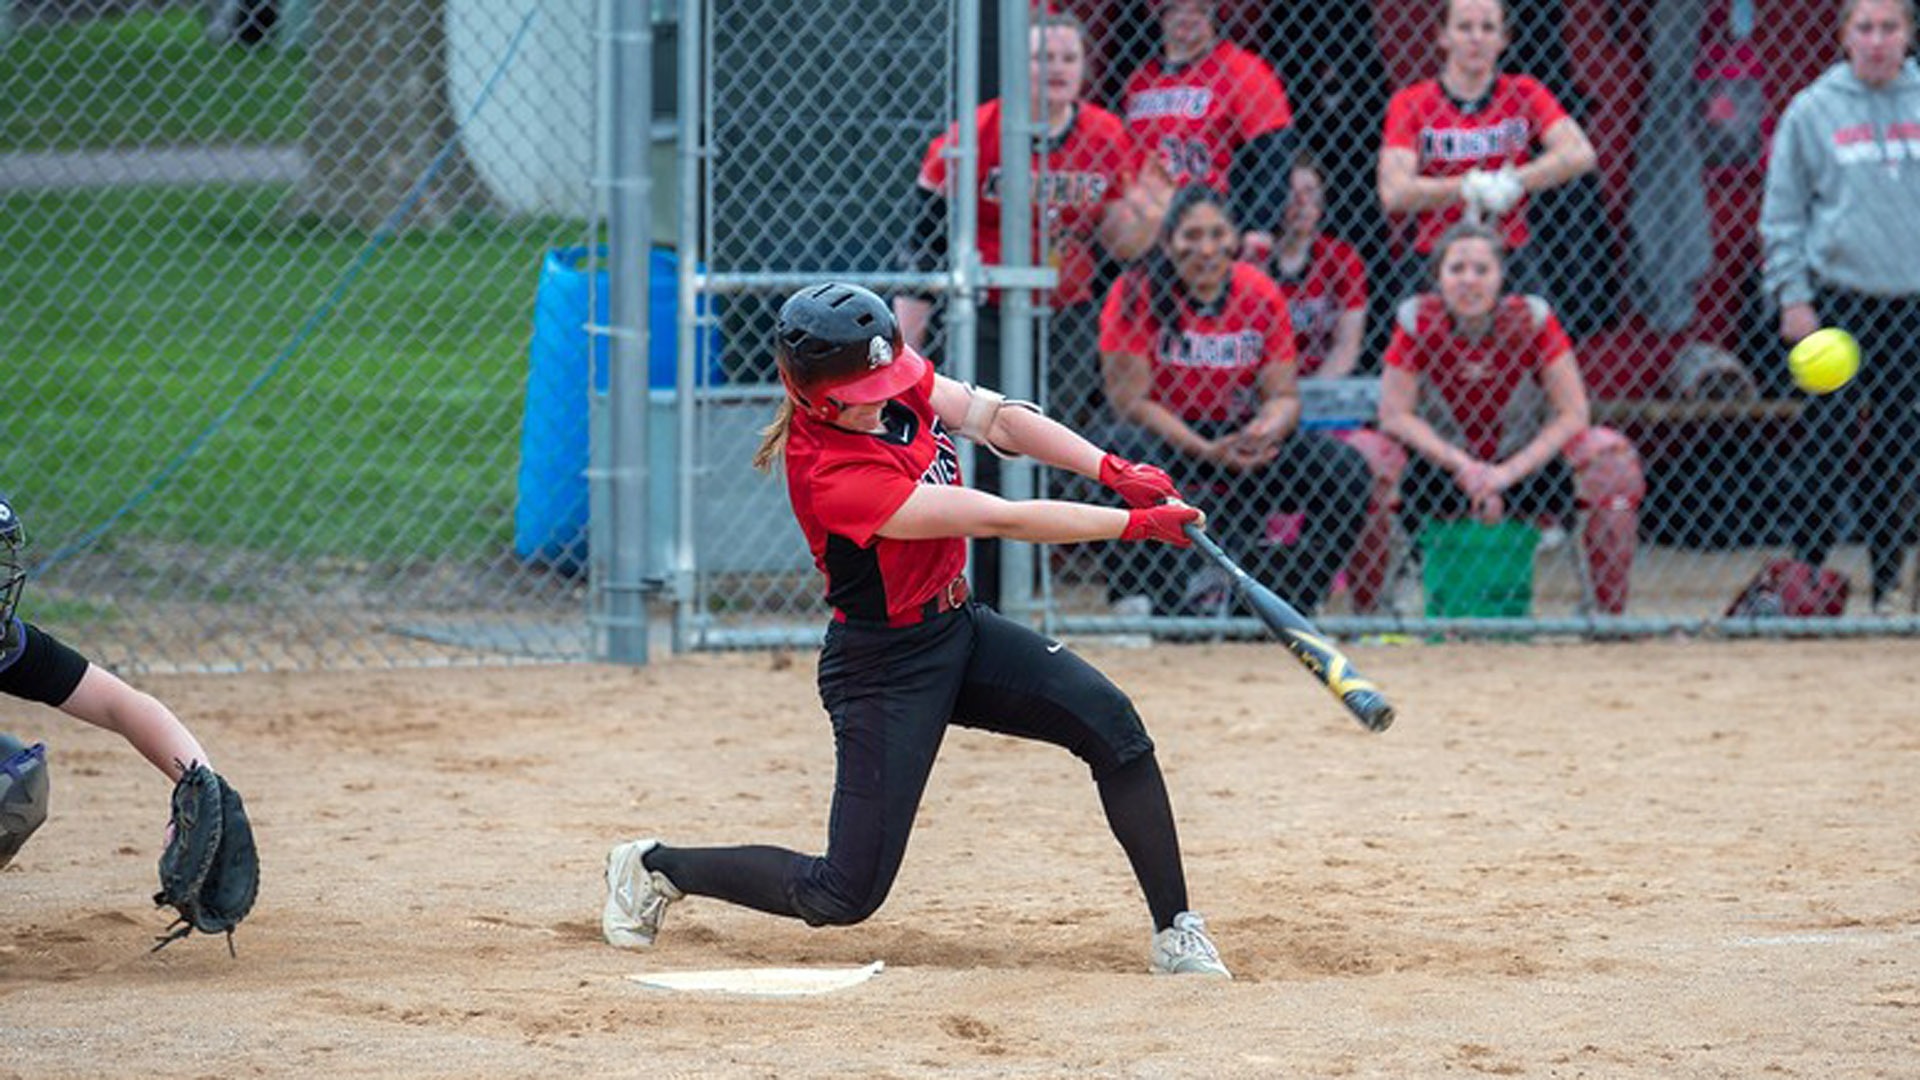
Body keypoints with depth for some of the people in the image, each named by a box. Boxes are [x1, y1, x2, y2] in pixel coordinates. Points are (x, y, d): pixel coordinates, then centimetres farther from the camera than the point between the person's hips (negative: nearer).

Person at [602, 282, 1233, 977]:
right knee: (845, 895, -5)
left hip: (957, 630, 8)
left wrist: (1114, 471, -21)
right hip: (885, 667, -8)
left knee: (1109, 723, -13)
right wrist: (1136, 523, -25)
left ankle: (1175, 933, -6)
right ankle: (655, 869, 18)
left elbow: (996, 418, -6)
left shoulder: (895, 383, -8)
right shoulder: (835, 476, -30)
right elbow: (1003, 520, -29)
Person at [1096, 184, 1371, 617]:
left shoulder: (1260, 293, -2)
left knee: (1347, 472, -16)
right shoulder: (1138, 292, -13)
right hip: (1164, 435, -3)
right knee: (1130, 454, -39)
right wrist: (1207, 451, -27)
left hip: (1239, 438, 4)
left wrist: (1263, 433, -27)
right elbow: (1130, 399, -17)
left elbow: (1284, 395, -2)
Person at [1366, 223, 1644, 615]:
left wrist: (1507, 473, -25)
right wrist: (1465, 468, -25)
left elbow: (1572, 413, -15)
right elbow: (1395, 414, -15)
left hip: (1526, 463, 0)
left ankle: (1611, 614, -15)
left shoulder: (1532, 318, -13)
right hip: (1442, 466, 0)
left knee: (1611, 458, -26)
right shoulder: (1417, 320, -13)